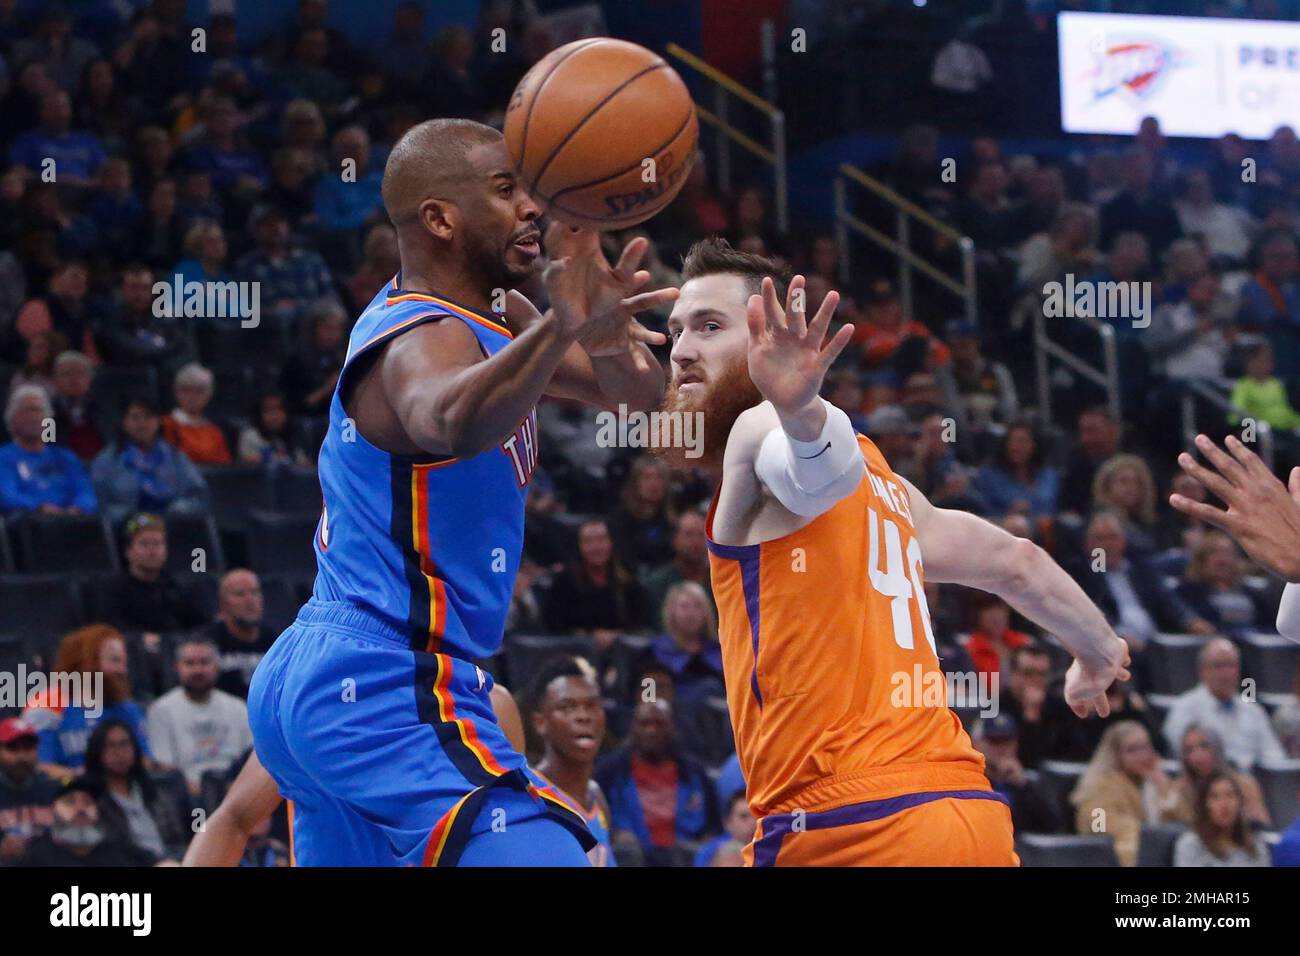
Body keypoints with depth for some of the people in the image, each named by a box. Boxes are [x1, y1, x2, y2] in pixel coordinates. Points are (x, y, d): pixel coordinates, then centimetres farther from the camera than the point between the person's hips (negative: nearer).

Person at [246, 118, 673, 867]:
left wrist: (610, 341, -10)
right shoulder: (427, 339, -16)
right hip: (392, 693, -11)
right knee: (546, 855, -20)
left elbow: (636, 391, 14)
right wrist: (559, 330, -59)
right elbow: (451, 420, -40)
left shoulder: (488, 317, 14)